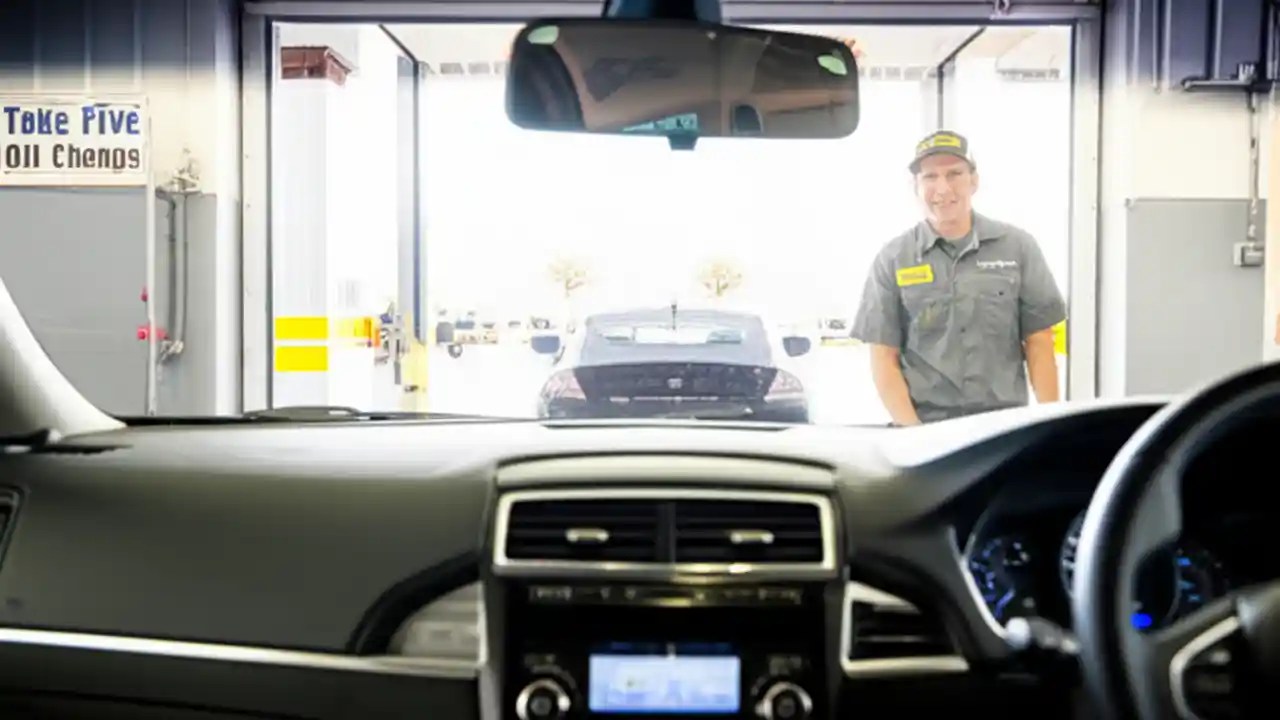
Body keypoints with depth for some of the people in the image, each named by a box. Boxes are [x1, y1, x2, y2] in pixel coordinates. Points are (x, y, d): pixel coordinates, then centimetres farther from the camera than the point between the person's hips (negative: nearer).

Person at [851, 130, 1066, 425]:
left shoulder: (1017, 247, 6)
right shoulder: (892, 261, 3)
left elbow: (1039, 343, 7)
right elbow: (884, 359, 1)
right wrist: (913, 434, -9)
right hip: (926, 427, -1)